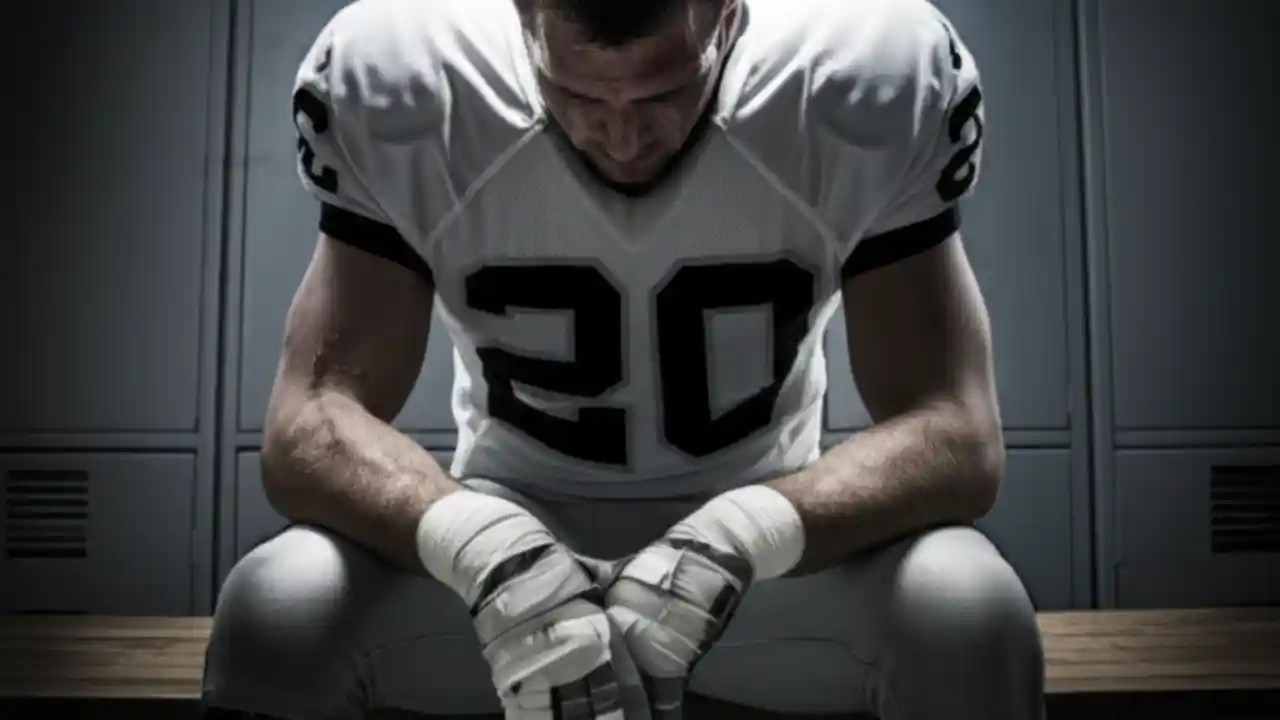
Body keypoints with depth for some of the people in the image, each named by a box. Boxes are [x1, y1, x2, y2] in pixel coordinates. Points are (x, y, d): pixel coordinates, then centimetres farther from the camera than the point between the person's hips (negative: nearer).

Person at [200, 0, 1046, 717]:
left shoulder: (876, 79, -20)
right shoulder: (393, 84, -18)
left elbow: (957, 433, -21)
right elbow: (313, 420, -20)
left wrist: (740, 539, -39)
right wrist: (481, 547, -40)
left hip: (771, 553, 0)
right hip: (509, 543, 1)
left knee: (971, 612, -30)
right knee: (276, 611, -28)